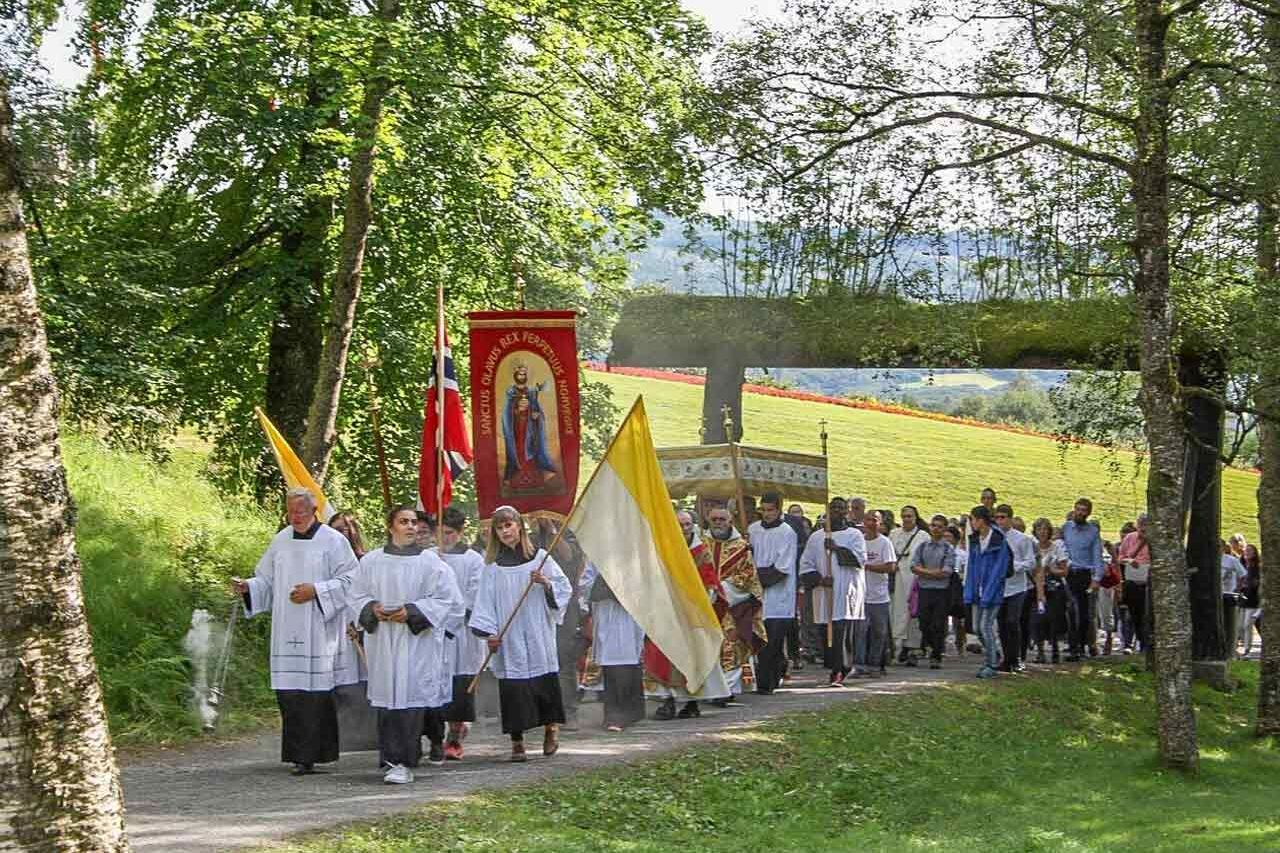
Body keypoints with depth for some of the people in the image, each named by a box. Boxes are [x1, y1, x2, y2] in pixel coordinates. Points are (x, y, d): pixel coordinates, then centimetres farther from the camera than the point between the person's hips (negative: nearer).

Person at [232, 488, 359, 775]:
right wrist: (247, 587, -2)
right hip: (287, 631, 5)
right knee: (289, 692, 1)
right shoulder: (281, 541, 14)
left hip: (318, 631, -5)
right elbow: (266, 580, 18)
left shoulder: (333, 541, -1)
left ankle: (312, 755, -5)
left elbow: (349, 581, -4)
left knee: (316, 693, -7)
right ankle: (300, 754, 9)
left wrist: (315, 590, -15)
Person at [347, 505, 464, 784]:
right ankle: (395, 760, 12)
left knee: (411, 699, -9)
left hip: (417, 640, -3)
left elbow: (446, 599, -2)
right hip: (383, 642, 3)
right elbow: (357, 596, 14)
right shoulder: (371, 561, 8)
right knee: (388, 700, 2)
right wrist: (372, 609, -8)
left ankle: (404, 763, -6)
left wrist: (412, 612, -12)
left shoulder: (428, 561, -1)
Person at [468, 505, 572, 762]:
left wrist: (545, 583, -13)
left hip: (537, 633, 0)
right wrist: (489, 631, -6)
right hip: (509, 638, 0)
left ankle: (551, 727, 23)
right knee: (513, 686, -5)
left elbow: (564, 587, 6)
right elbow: (486, 600, 5)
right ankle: (517, 741, -1)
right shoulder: (492, 565, 8)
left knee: (544, 680, 1)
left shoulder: (539, 557, 6)